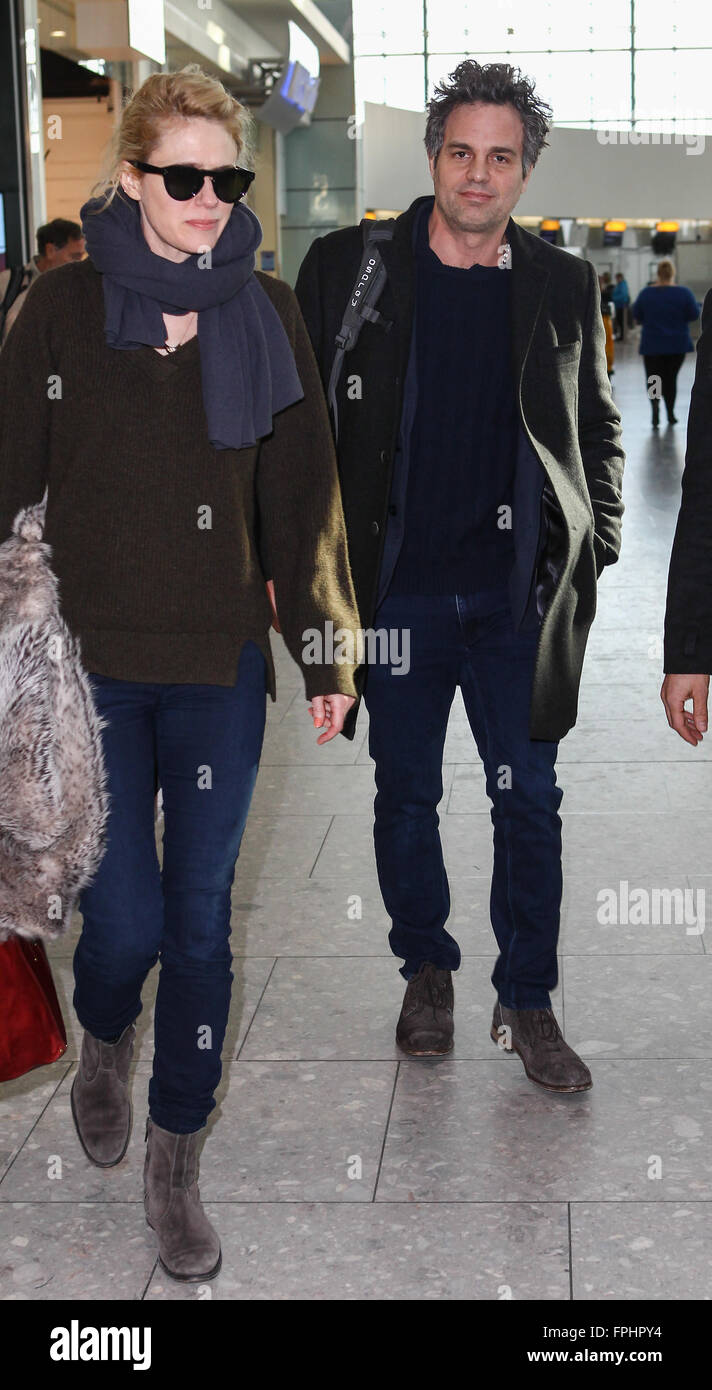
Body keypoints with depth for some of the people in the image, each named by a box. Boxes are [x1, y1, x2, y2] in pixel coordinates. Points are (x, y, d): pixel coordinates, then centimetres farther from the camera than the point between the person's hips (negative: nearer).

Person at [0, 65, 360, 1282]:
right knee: (127, 920, -2)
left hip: (221, 670, 2)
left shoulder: (266, 314, 2)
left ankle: (174, 1159, 25)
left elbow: (300, 501, 6)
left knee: (200, 919, 7)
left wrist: (324, 653, 6)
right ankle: (103, 1044, 35)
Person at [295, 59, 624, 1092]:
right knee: (406, 794, 12)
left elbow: (596, 427, 14)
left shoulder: (563, 285, 4)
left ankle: (526, 1003, 20)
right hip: (395, 590, 0)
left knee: (529, 802, 4)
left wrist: (595, 548, 4)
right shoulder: (347, 268, 0)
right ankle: (426, 971, 33)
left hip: (520, 594, 1)